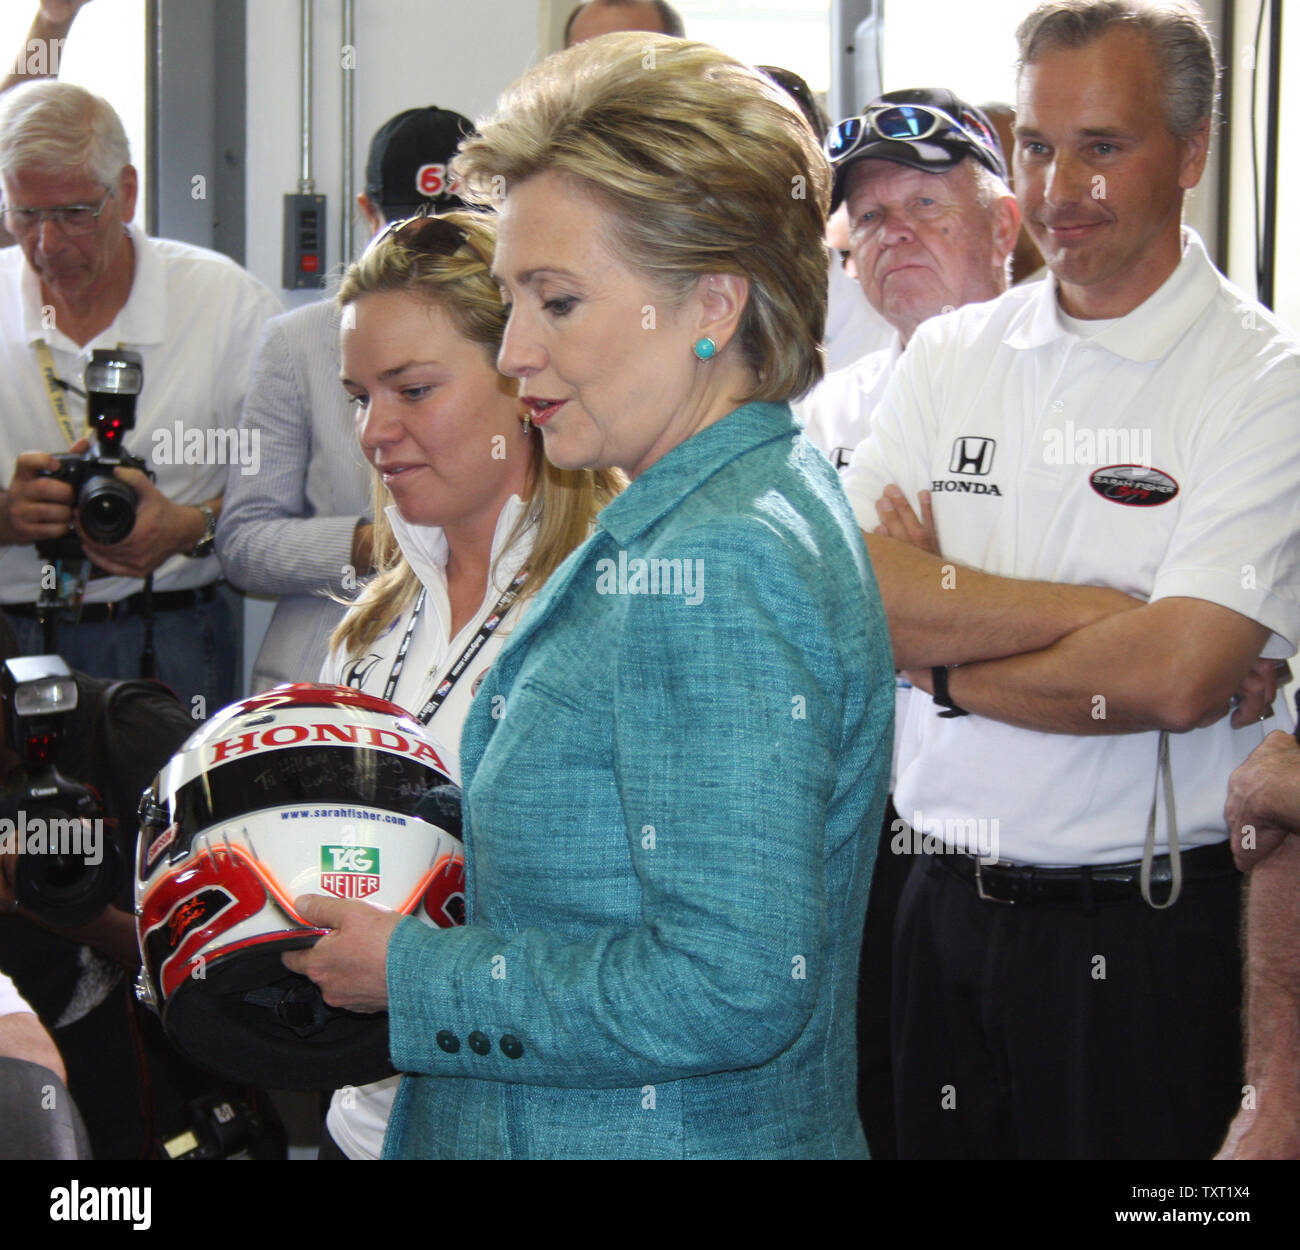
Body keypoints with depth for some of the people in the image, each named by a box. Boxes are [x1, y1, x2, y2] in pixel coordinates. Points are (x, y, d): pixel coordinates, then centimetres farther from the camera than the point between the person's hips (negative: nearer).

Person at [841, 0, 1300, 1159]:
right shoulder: (948, 356, 6)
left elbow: (1177, 679, -21)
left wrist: (943, 654, -8)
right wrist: (1108, 611, -15)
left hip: (1149, 933, -4)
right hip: (946, 908, 4)